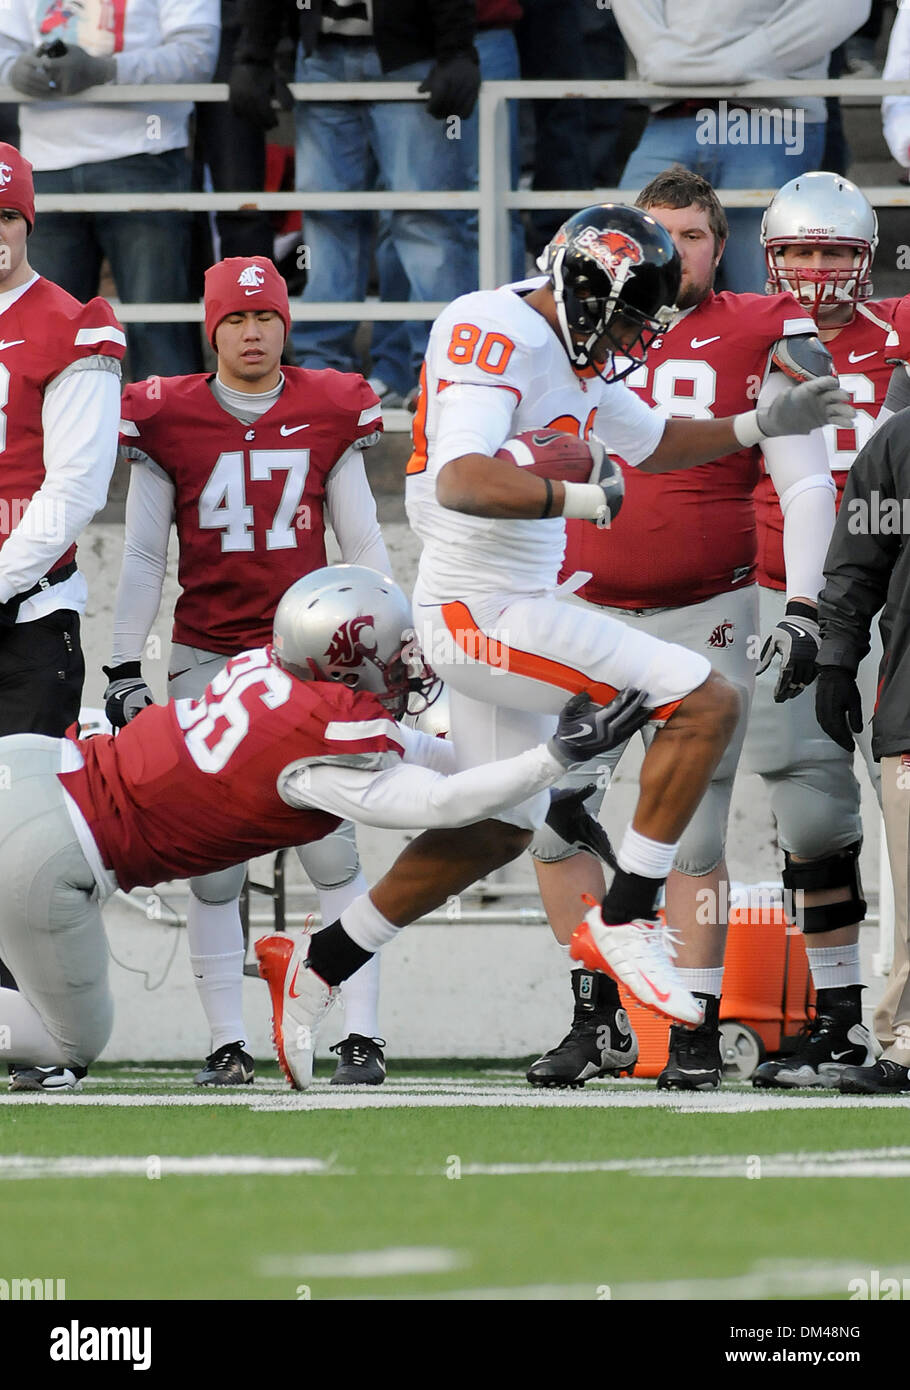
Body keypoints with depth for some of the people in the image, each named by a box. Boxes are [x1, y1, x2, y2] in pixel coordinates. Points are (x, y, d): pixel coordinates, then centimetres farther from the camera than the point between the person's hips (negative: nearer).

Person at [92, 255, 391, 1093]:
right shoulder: (168, 420, 2)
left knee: (333, 850, -7)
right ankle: (228, 1045, 5)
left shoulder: (330, 415, 4)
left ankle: (362, 1036, -4)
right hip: (207, 662, 0)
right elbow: (143, 557, 6)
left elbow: (363, 544, 12)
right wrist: (124, 669, 2)